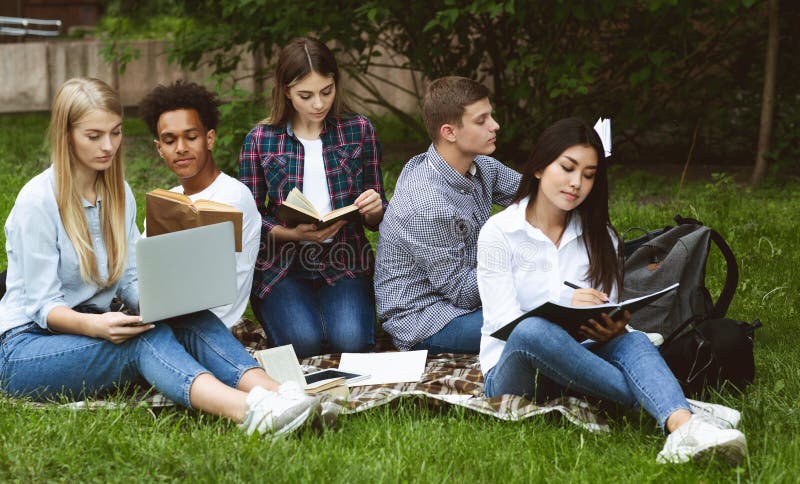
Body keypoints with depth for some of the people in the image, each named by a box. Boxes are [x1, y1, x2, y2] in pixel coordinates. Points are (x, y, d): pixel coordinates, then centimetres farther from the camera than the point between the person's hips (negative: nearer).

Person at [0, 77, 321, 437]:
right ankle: (247, 411, -58)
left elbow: (131, 283, 8)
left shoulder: (119, 194, 9)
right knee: (144, 338, -34)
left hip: (93, 331, 6)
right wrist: (95, 325, -35)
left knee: (191, 320, -23)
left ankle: (273, 392, -48)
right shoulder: (38, 201, -12)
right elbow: (44, 306, -14)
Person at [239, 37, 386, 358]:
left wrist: (374, 210, -15)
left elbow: (375, 220, 10)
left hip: (344, 263, 0)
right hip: (282, 265, 0)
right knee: (303, 341, -26)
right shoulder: (260, 141, 1)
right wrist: (293, 233, -16)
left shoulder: (359, 131, 5)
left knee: (349, 340, -27)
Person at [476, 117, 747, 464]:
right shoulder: (499, 232, -2)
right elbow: (503, 323, -10)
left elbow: (609, 319, 4)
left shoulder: (599, 238, 11)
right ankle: (671, 404, -34)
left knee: (633, 342, -30)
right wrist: (564, 311, -29)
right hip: (512, 368, -3)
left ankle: (683, 427, -60)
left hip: (571, 370, 3)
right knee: (534, 332, -38)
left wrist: (611, 329, -22)